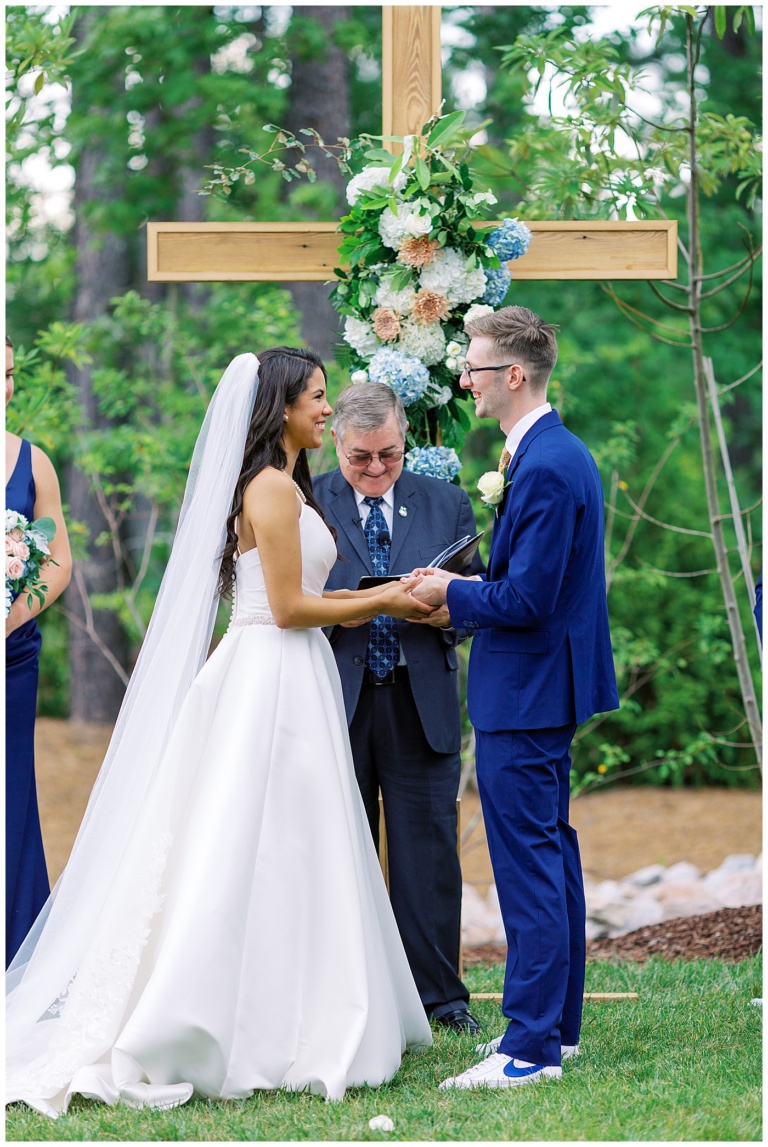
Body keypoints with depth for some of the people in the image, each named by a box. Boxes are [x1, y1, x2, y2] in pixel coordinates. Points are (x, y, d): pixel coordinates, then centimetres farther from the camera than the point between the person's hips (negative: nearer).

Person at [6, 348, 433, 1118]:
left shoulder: (281, 486, 17)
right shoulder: (274, 486, -13)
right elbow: (289, 608, -16)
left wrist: (384, 597, 14)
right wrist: (381, 603, -7)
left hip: (285, 680, 10)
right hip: (273, 679, -10)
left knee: (264, 859, 9)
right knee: (260, 858, -6)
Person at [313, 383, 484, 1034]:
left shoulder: (447, 504, 10)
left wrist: (447, 612, -13)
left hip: (422, 703, 1)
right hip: (336, 700, -1)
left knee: (429, 846, 2)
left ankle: (439, 992, 10)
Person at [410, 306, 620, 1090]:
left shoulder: (545, 469, -21)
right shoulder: (560, 453, 12)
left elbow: (526, 599, -23)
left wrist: (454, 595, -9)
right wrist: (466, 596, 8)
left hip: (524, 699, -11)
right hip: (548, 689, 11)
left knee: (527, 866, -7)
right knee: (550, 855, 16)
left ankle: (531, 1047, -4)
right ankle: (557, 1024, 25)